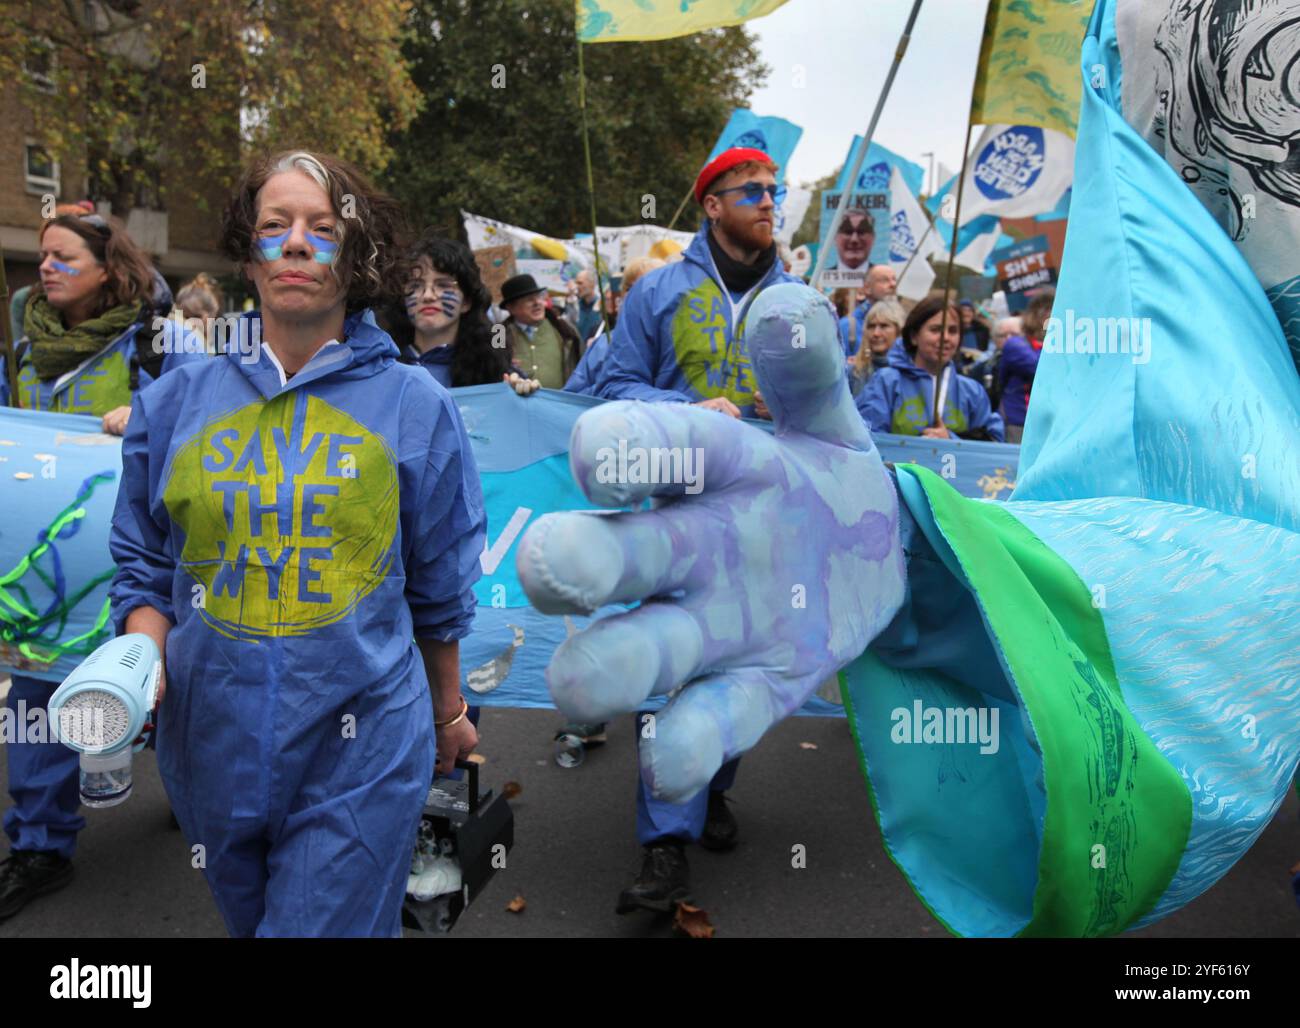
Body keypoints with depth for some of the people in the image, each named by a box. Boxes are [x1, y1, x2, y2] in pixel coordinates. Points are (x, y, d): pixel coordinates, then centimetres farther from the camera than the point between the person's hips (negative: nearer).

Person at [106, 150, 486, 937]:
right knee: (250, 916, 23)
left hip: (361, 749, -3)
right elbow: (146, 569, 11)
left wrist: (448, 711, 13)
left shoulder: (413, 403, -3)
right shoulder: (175, 402, 3)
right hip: (212, 741, 4)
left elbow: (440, 584, 5)